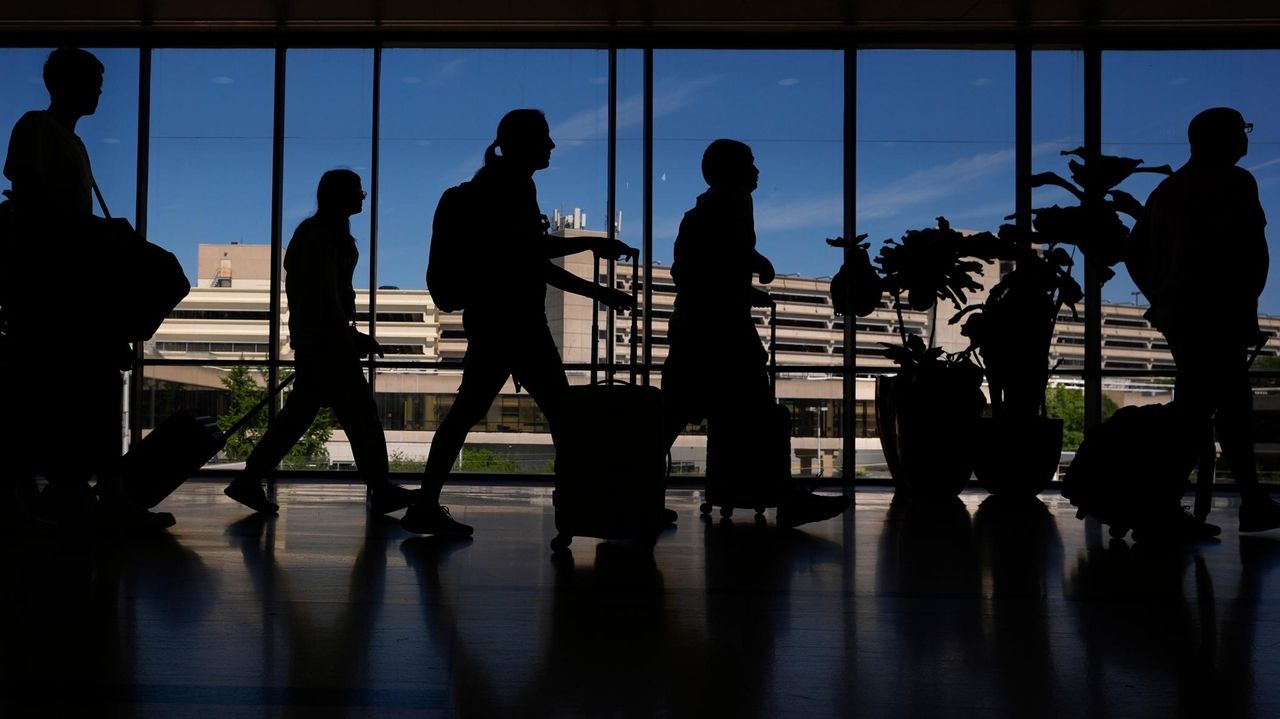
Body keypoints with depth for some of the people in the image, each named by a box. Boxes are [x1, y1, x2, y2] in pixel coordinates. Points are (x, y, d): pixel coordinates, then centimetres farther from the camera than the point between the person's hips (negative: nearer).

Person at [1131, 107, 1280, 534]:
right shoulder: (1234, 182, -5)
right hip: (1221, 316, -8)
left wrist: (1162, 299, 17)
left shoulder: (1167, 189, 16)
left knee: (1232, 404, 14)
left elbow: (1136, 253, 15)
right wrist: (1245, 299, -1)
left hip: (1177, 315, 8)